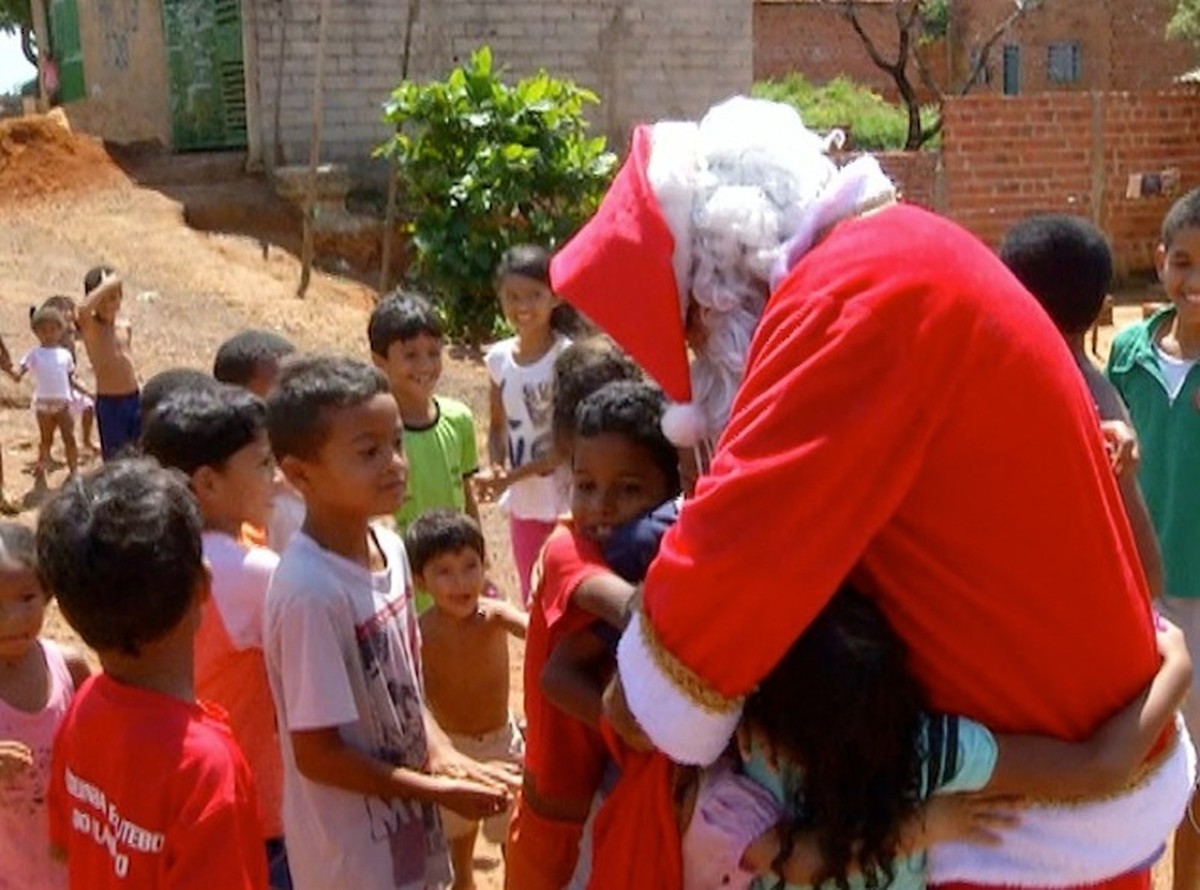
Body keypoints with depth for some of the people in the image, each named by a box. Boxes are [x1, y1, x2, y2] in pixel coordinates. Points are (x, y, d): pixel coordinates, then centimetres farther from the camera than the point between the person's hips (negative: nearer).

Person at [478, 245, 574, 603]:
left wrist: (512, 476, -19)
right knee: (532, 601, 18)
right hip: (523, 503, 5)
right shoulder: (499, 358, 0)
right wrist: (496, 467, -12)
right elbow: (498, 426, 8)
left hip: (565, 501, -5)